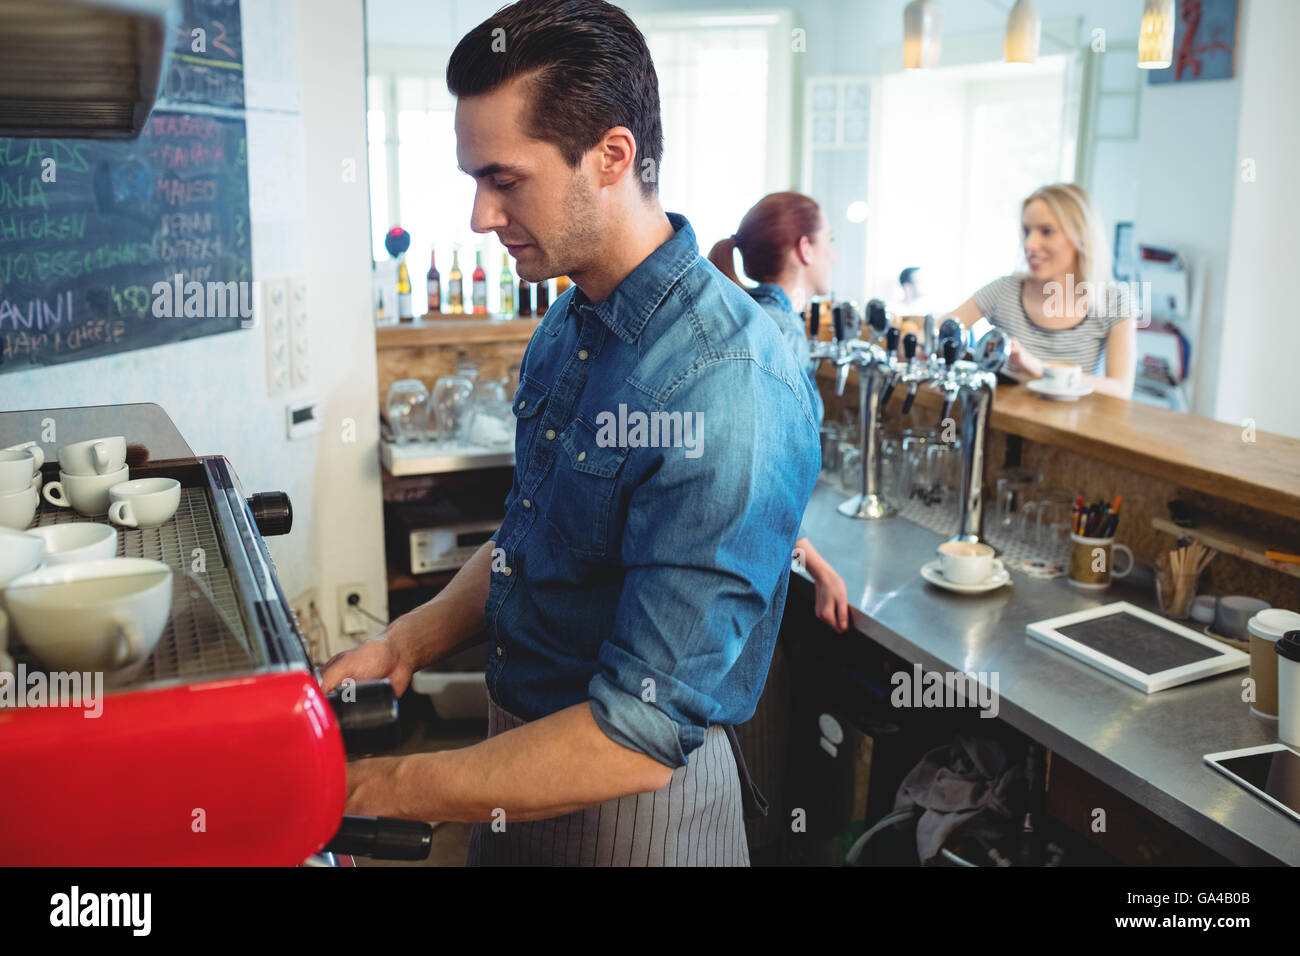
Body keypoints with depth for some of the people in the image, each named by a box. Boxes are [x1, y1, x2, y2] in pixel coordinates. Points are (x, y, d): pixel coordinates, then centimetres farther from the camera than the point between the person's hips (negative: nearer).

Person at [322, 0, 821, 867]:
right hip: (521, 756, 7)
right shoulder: (568, 325, -1)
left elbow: (640, 739, -30)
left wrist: (376, 790, -24)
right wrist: (408, 645, -3)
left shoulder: (729, 391, -29)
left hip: (632, 797, -7)